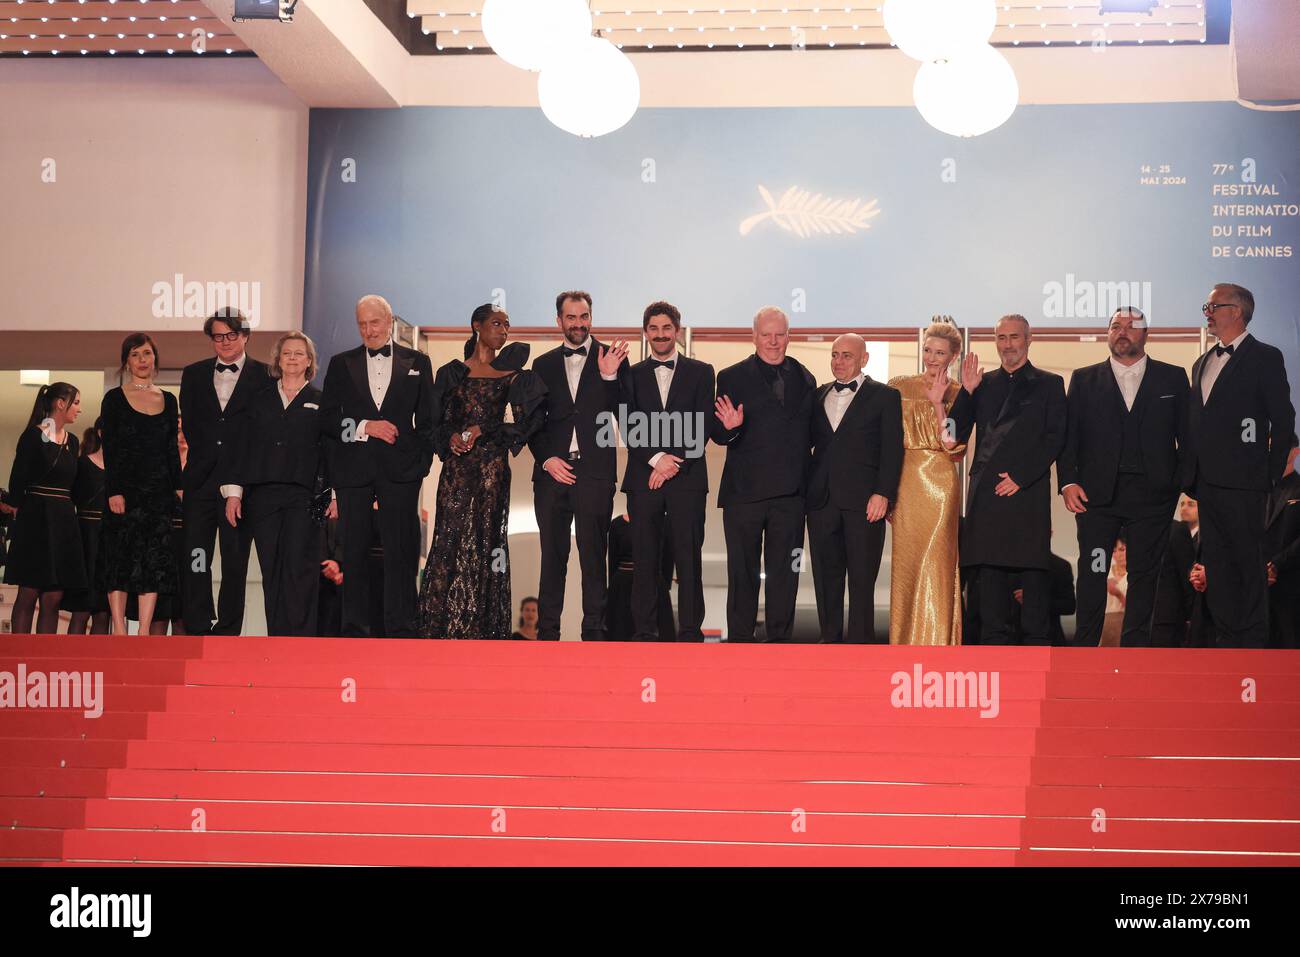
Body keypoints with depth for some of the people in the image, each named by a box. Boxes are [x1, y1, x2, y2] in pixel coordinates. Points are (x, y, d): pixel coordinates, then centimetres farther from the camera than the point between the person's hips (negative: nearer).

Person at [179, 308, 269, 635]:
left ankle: (227, 632, 8)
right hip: (201, 481, 3)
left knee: (235, 562, 3)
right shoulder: (194, 374, 13)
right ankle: (197, 631, 4)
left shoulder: (265, 376, 2)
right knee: (194, 559, -2)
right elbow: (189, 424, 15)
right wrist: (204, 458, 8)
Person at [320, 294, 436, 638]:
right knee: (354, 553, 3)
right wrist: (365, 426, -9)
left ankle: (401, 630, -1)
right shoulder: (341, 364, 12)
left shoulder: (417, 362, 11)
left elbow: (427, 419, 10)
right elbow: (327, 418, 5)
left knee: (401, 552, -4)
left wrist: (422, 459, 0)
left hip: (399, 468, -1)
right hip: (353, 468, 1)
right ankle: (355, 629, 8)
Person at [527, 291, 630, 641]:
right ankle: (547, 632, 11)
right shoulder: (543, 364, 13)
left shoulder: (612, 359, 6)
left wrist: (610, 377, -14)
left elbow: (623, 415, 0)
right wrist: (546, 459, -2)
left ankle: (594, 633, 3)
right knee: (552, 556, 7)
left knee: (594, 557, -1)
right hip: (553, 470, 2)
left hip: (594, 471, -2)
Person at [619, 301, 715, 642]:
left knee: (689, 559, -1)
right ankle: (644, 631, 6)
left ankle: (690, 632, 3)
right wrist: (656, 458, -12)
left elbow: (702, 427, 0)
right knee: (645, 559, 1)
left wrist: (673, 464, -10)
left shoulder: (700, 372, 8)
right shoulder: (632, 375, 12)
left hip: (688, 477, -1)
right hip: (643, 479, 1)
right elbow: (629, 428, 3)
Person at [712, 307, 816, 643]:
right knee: (743, 571, 5)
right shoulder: (731, 378, 0)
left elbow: (809, 433, 14)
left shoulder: (804, 379, 10)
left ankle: (780, 638, 17)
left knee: (784, 571, 9)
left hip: (790, 492, 3)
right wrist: (729, 427, -25)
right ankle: (739, 640, 13)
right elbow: (717, 434, -4)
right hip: (744, 490, -3)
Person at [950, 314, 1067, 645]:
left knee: (1033, 567, -5)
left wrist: (1020, 477, -9)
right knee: (990, 568, 2)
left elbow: (1055, 438, 0)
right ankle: (993, 641, 6)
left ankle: (1036, 641, -2)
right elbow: (956, 435, 10)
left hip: (1028, 490, -3)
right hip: (986, 491, 3)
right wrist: (967, 392, -3)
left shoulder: (1049, 384, 9)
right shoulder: (983, 384, 16)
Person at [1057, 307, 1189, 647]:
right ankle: (1084, 647, 4)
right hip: (1097, 492, 0)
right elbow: (1067, 435, 6)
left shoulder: (1172, 378, 9)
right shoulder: (1084, 379, 11)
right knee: (1092, 572, -2)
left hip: (1152, 493, 0)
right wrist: (1067, 481, -6)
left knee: (1144, 573, 5)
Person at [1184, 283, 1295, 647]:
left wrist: (1272, 474, -7)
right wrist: (1191, 474, 11)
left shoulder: (1264, 357, -3)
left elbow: (1283, 421, -5)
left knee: (1248, 561, -2)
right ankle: (1226, 636, 17)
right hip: (1207, 480, 7)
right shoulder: (1202, 363, 19)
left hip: (1242, 481, -7)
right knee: (1216, 562, 10)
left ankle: (1252, 641, 4)